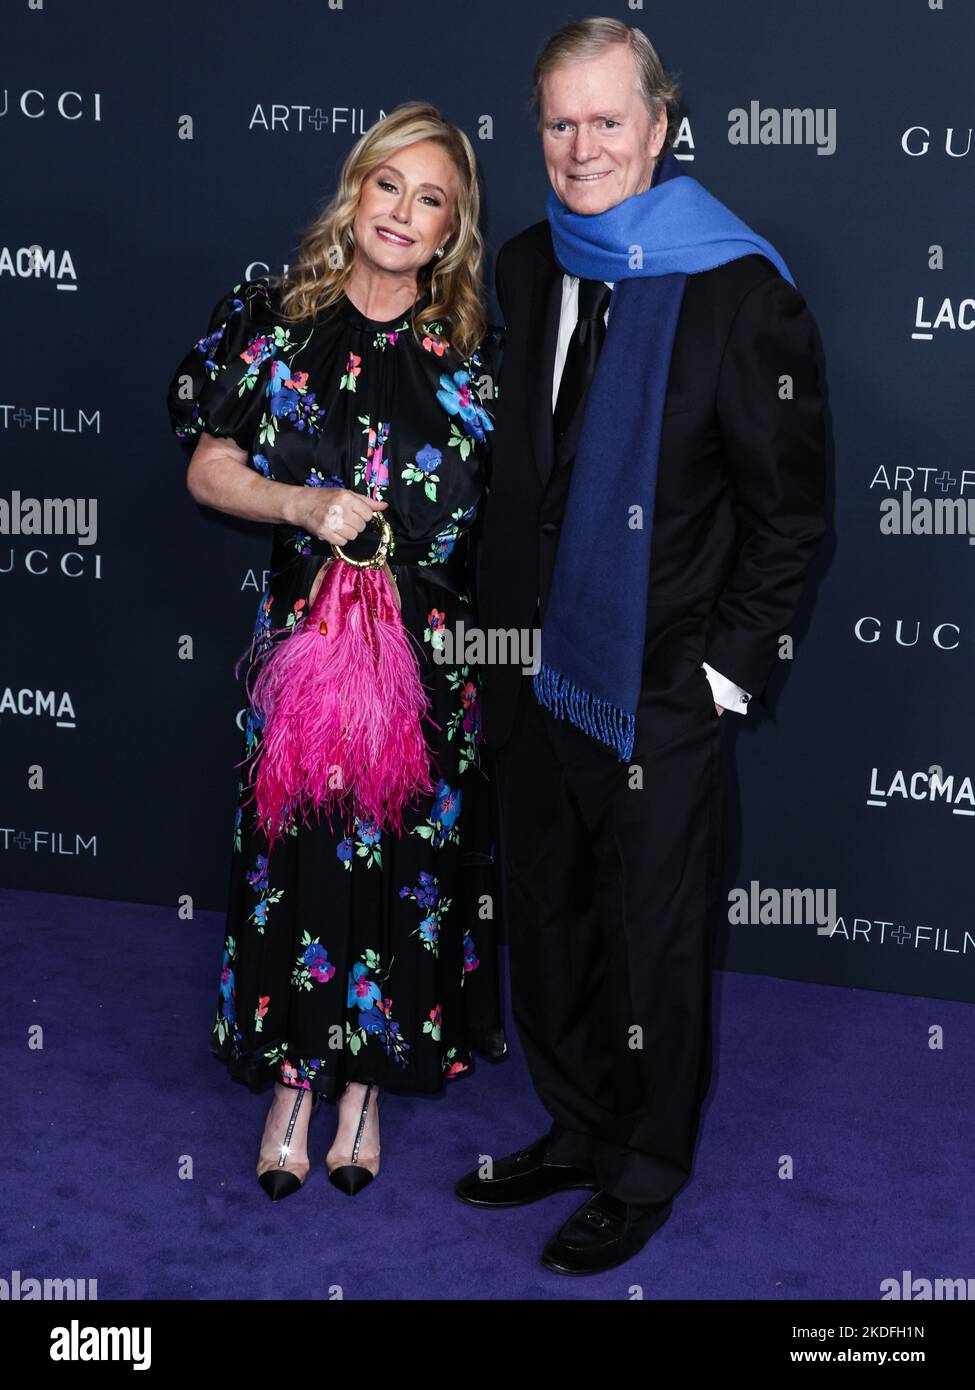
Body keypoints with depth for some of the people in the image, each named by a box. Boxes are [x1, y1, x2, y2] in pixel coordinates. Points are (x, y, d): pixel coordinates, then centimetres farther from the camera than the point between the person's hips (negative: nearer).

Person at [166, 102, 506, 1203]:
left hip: (435, 651, 1)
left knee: (407, 859, 6)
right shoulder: (271, 323, 2)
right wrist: (302, 503, -15)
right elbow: (210, 470, 3)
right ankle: (293, 1082, 23)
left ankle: (366, 1083, 26)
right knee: (297, 852, 3)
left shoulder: (471, 350, 3)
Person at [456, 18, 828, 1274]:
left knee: (651, 944, 8)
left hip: (656, 700, -6)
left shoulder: (742, 294, -11)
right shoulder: (521, 272, 7)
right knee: (545, 921, 18)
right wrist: (491, 629, 11)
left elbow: (789, 511, -9)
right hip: (530, 679, 6)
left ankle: (646, 1172, 29)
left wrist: (722, 675, -11)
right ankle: (576, 1133, 38)